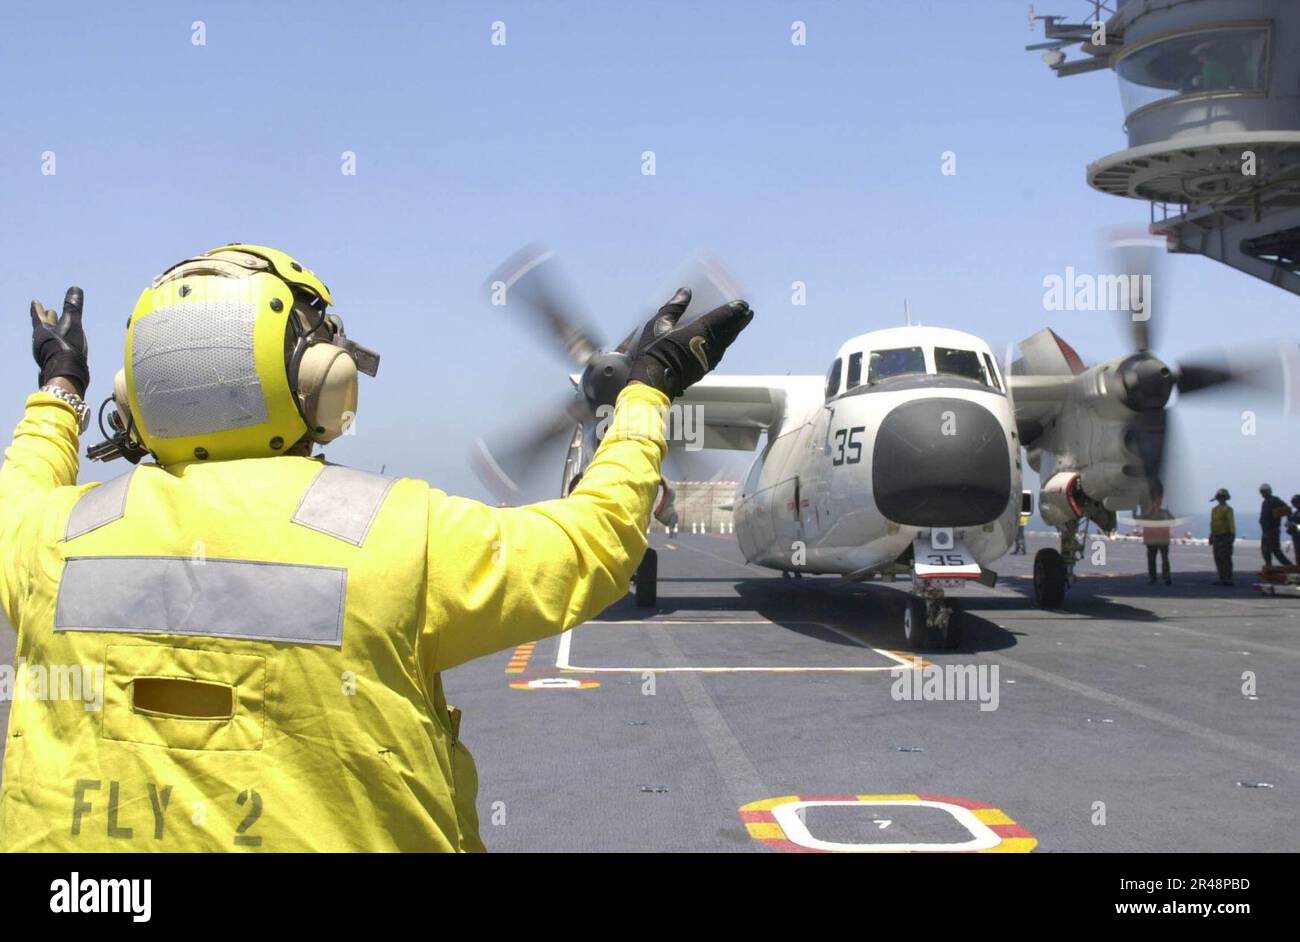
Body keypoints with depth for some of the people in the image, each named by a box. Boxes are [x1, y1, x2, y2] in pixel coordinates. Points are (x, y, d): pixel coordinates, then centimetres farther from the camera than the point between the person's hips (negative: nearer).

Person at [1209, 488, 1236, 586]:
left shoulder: (1227, 509, -9)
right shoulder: (1215, 510, 16)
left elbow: (1231, 523, -15)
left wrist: (1232, 535, -22)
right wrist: (1211, 536, 17)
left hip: (1225, 536, -8)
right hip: (1217, 537, 8)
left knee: (1225, 558, -8)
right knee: (1218, 559, 8)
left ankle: (1228, 579, -6)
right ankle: (1222, 579, 14)